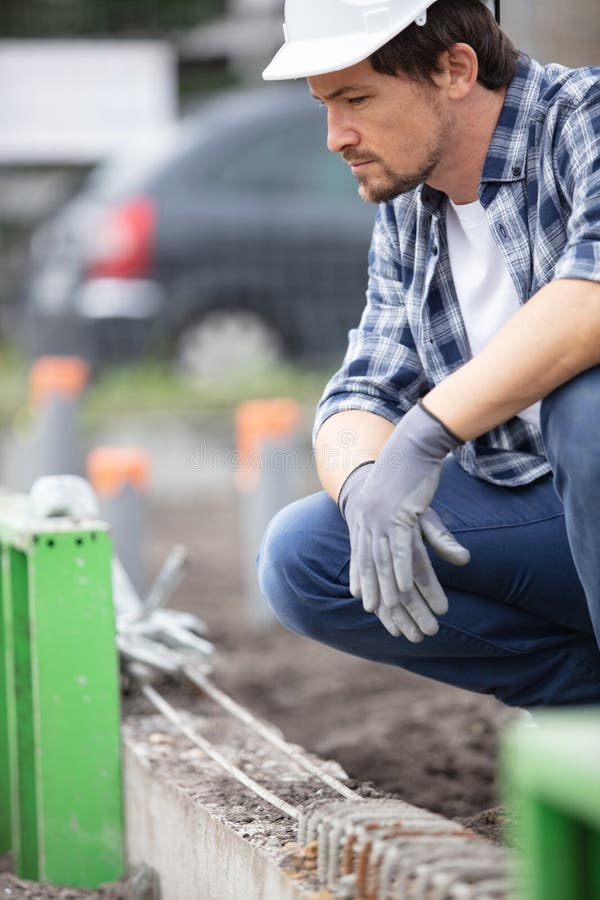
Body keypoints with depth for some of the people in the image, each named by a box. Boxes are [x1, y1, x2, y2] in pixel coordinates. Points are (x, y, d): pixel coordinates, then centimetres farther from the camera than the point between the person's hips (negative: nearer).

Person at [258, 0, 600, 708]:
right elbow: (362, 394, 6)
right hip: (534, 505, 7)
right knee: (300, 556, -9)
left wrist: (423, 436, -33)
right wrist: (362, 480, -18)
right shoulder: (405, 212, 10)